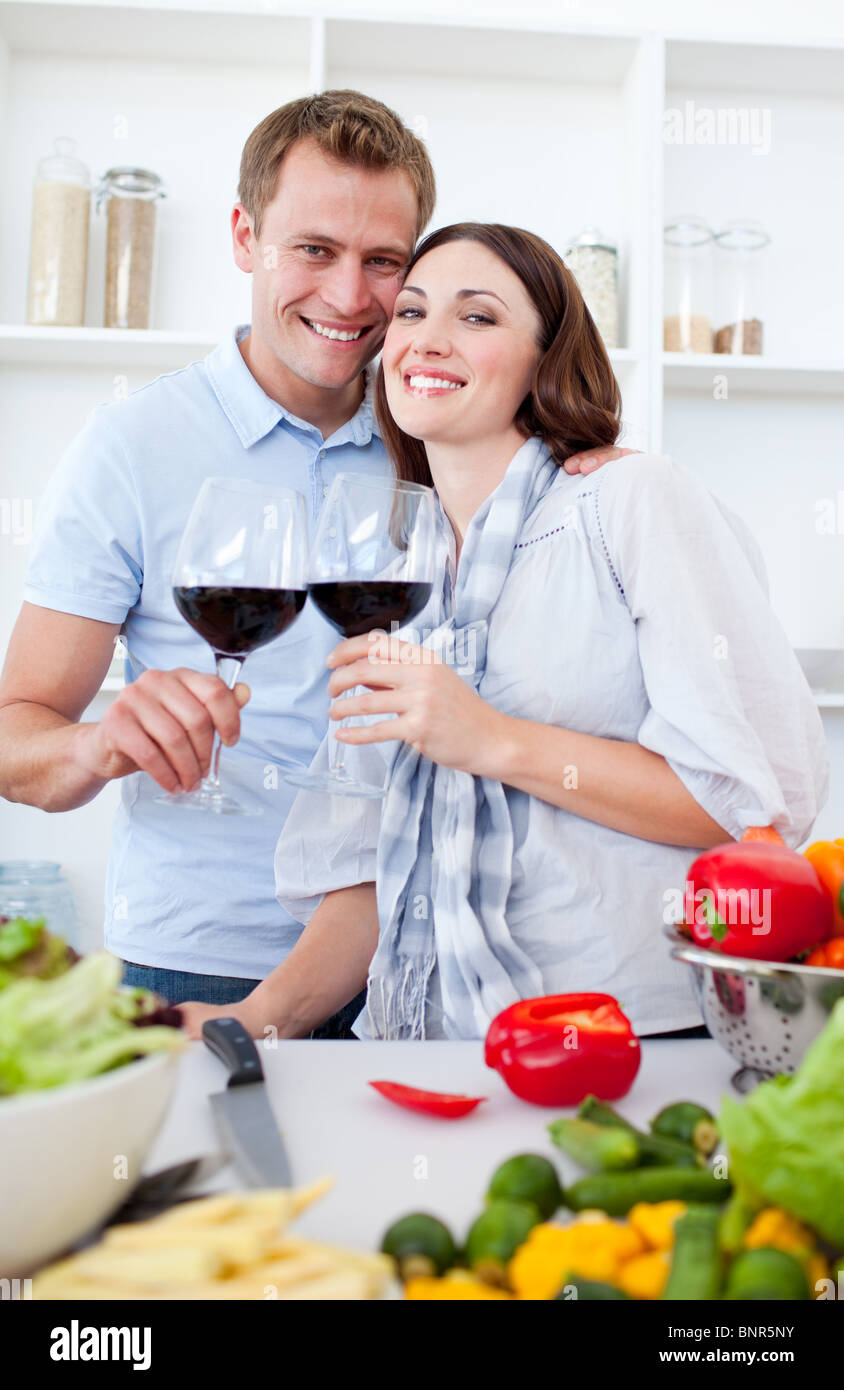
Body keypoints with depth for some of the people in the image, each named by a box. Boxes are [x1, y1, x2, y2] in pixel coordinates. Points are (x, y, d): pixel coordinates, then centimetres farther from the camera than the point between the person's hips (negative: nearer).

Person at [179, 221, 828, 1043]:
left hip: (644, 1045, -5)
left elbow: (774, 794, -8)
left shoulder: (639, 505, 0)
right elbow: (376, 873, 14)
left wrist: (496, 742, -12)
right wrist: (259, 1017, -2)